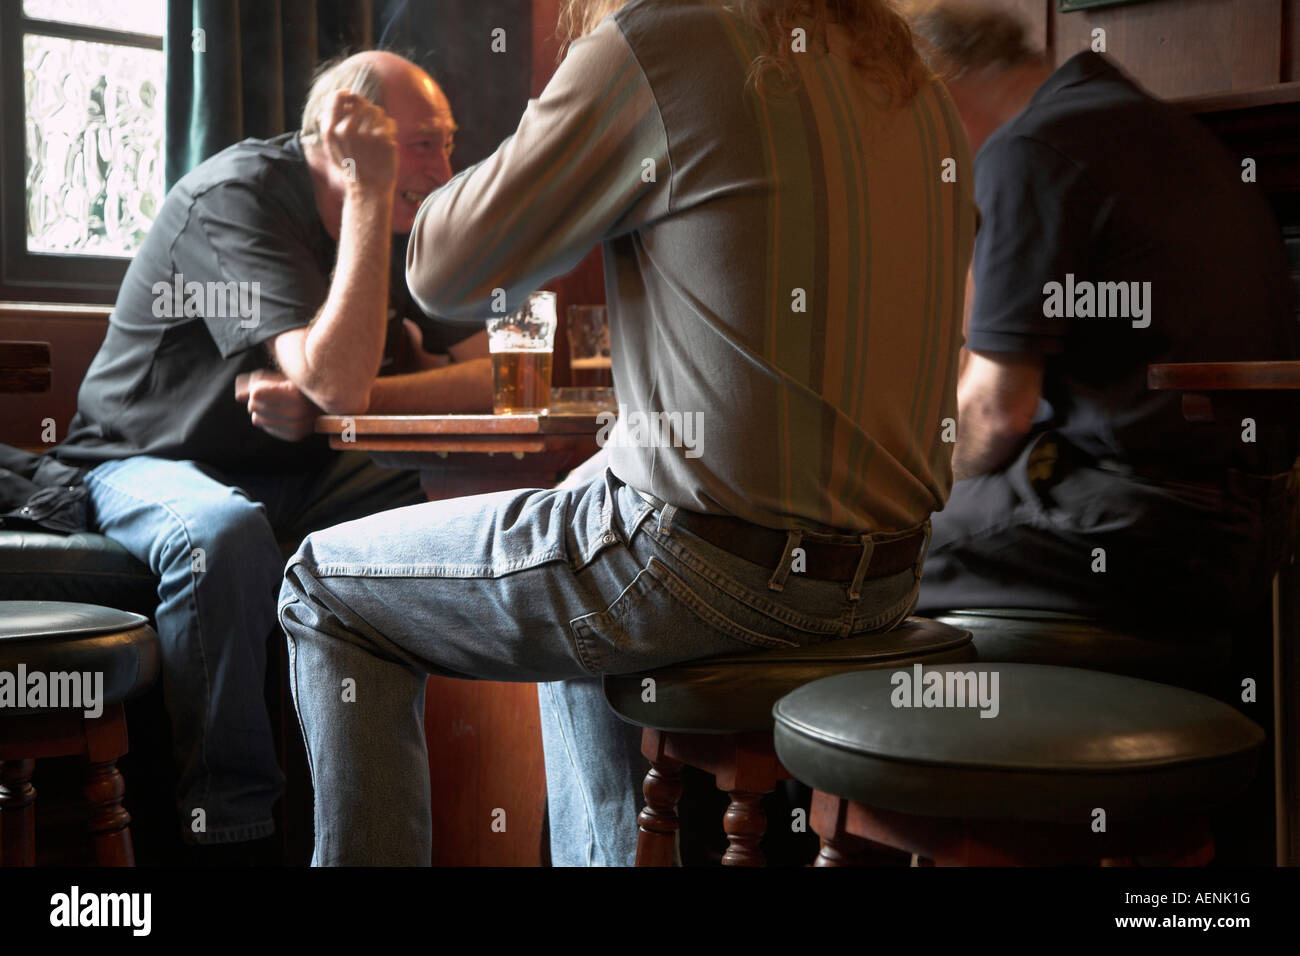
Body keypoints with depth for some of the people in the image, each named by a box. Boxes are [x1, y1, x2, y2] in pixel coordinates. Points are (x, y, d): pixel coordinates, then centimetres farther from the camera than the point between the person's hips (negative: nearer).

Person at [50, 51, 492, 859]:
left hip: (296, 471, 6)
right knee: (224, 534, -38)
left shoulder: (404, 220, 1)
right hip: (150, 463, -6)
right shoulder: (235, 198, -20)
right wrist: (368, 193, -29)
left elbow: (487, 375, -9)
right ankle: (231, 822, -23)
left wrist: (323, 401, -24)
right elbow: (338, 381, -35)